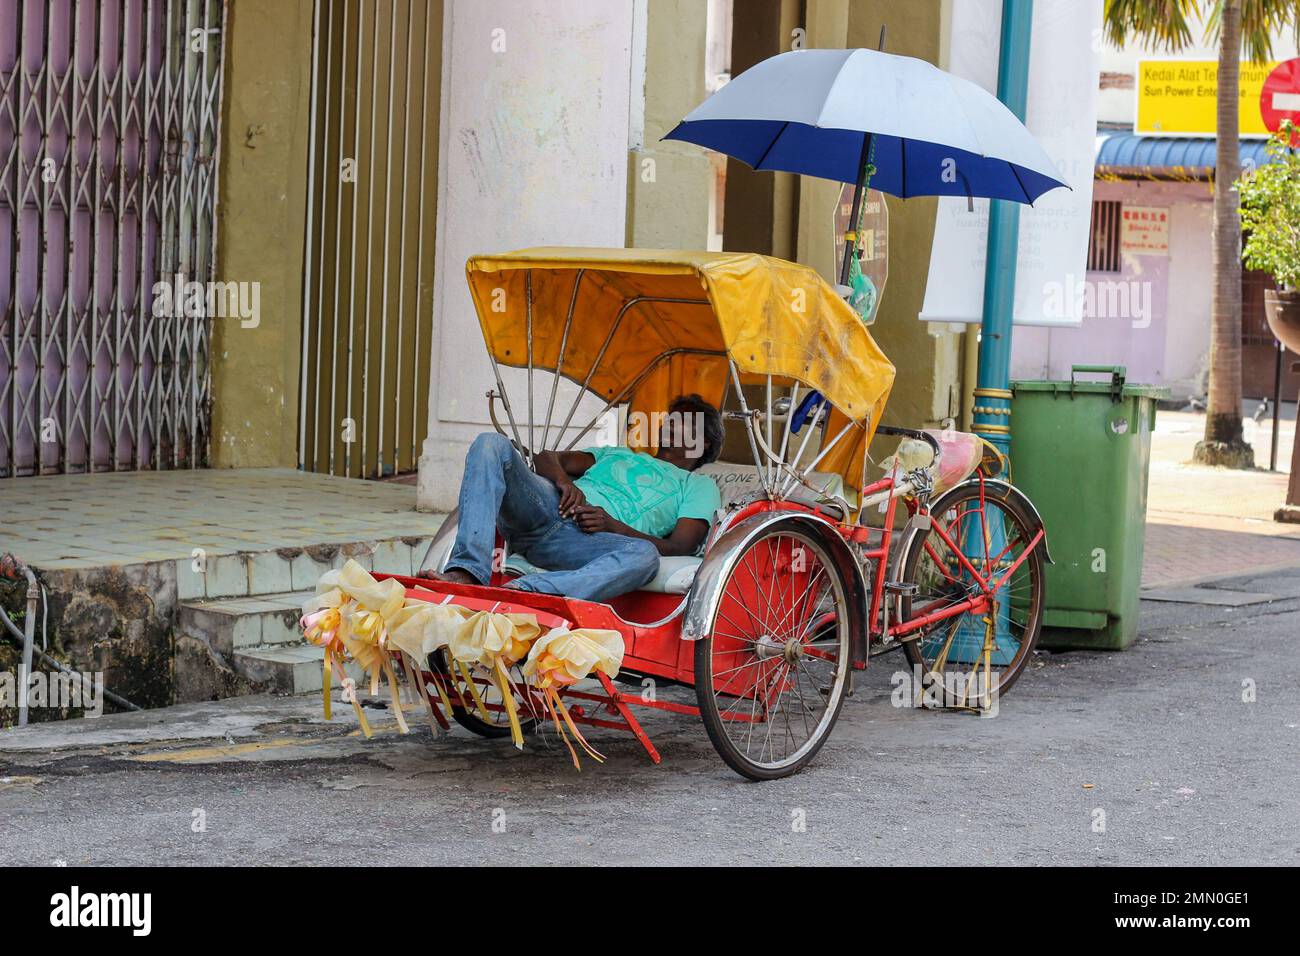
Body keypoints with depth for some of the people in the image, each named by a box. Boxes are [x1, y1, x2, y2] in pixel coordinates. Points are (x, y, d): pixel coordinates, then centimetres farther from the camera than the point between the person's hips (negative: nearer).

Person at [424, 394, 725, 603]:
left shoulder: (699, 486, 27)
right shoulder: (618, 455, 39)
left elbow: (681, 546, 7)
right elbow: (545, 458, 26)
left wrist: (612, 525, -8)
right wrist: (564, 480, 0)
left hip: (588, 540, -4)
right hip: (547, 507, 4)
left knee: (645, 556, -39)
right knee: (492, 443, -23)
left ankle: (521, 591, -56)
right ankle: (467, 575, -41)